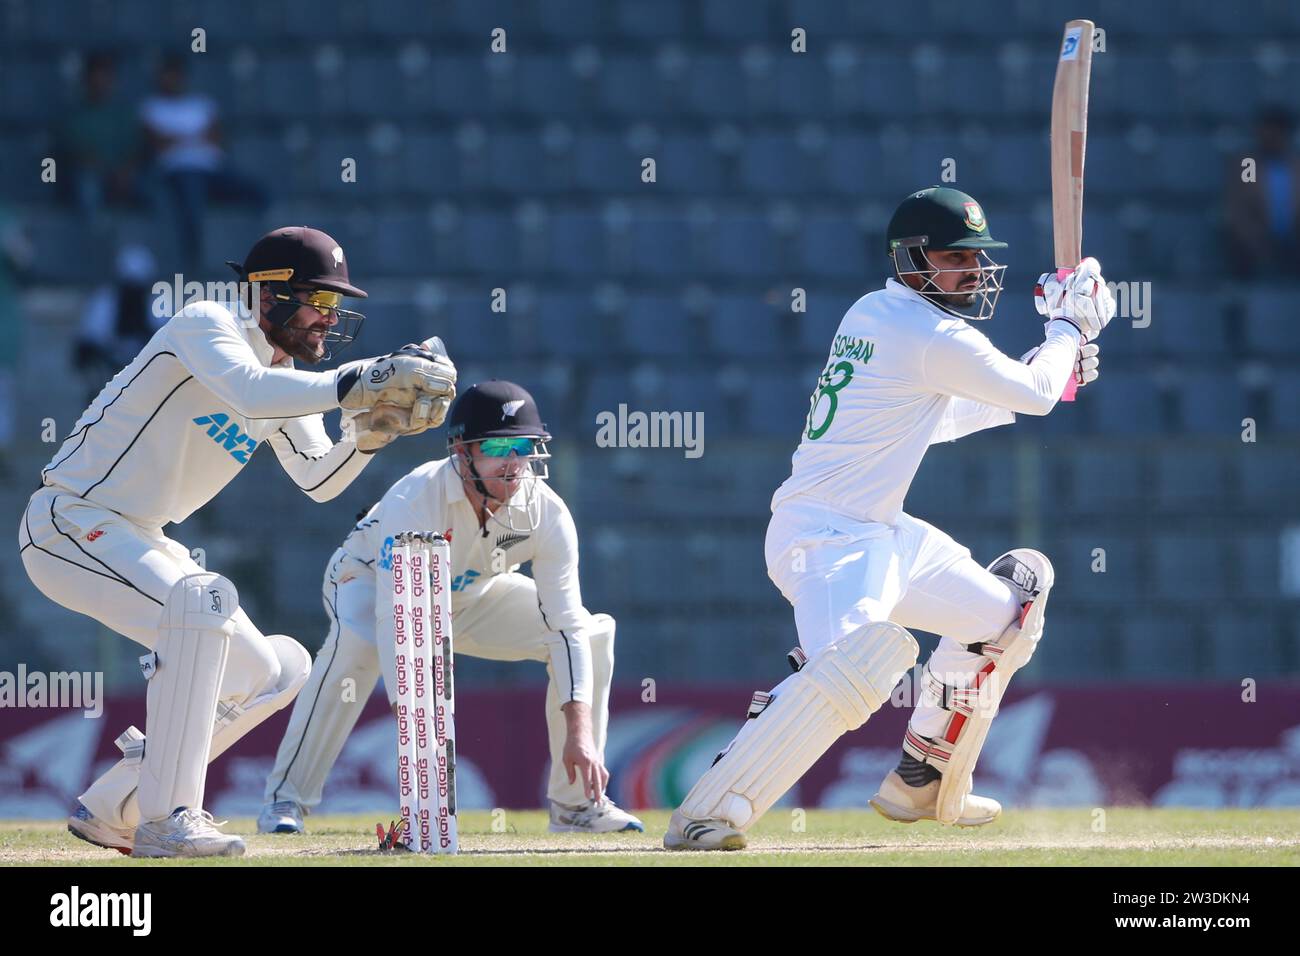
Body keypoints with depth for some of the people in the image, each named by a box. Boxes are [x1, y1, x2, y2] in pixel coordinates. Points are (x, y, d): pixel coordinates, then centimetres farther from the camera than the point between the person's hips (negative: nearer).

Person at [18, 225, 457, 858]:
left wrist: (371, 431, -10)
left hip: (138, 542, 10)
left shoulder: (283, 374, 10)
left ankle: (113, 808, 12)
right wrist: (357, 383, -42)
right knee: (203, 598, -35)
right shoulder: (206, 326, -17)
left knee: (275, 668, 7)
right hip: (67, 522, -10)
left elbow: (317, 479, 7)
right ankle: (166, 818, -32)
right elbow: (248, 393, -38)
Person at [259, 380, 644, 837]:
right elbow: (396, 621, -46)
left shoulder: (547, 515, -26)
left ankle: (576, 803, 2)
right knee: (356, 642, -39)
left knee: (593, 634, -11)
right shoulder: (414, 502, -39)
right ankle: (286, 798, -26)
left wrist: (579, 733, -35)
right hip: (370, 580, -5)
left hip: (469, 598, 5)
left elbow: (566, 626, -24)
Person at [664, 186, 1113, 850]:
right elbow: (1036, 394, -5)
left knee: (1002, 611, 23)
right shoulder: (936, 339, -16)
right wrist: (1069, 328, 14)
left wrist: (1050, 369, 24)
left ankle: (921, 785, 27)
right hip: (824, 538, -11)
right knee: (855, 665, -36)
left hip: (881, 534, 11)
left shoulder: (872, 313, 13)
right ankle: (705, 815, -36)